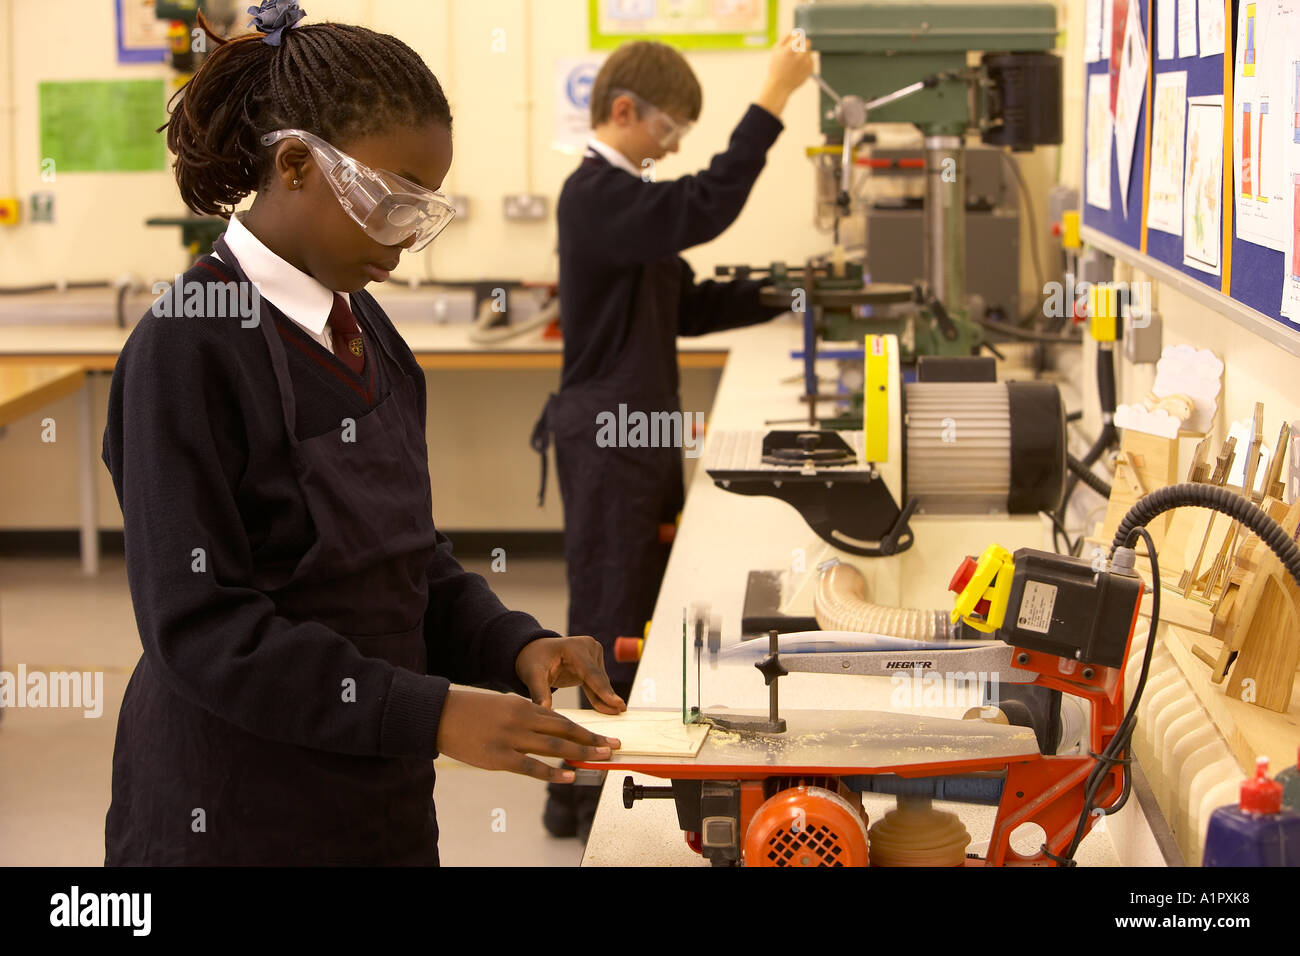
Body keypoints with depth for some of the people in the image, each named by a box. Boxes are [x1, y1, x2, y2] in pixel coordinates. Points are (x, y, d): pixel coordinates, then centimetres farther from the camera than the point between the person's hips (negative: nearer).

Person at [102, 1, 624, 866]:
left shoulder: (365, 331, 8)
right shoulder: (190, 343, -16)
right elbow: (203, 625, -21)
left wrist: (515, 646, -5)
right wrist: (432, 714, -26)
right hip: (233, 817, -7)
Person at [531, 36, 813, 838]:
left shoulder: (630, 193, 16)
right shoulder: (597, 195, -17)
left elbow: (685, 306, 17)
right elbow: (706, 210, -33)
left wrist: (776, 296, 5)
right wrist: (772, 100, -32)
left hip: (645, 430, 10)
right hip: (606, 434, -10)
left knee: (640, 612, 15)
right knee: (610, 615, -3)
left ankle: (586, 783, 25)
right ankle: (584, 789, 7)